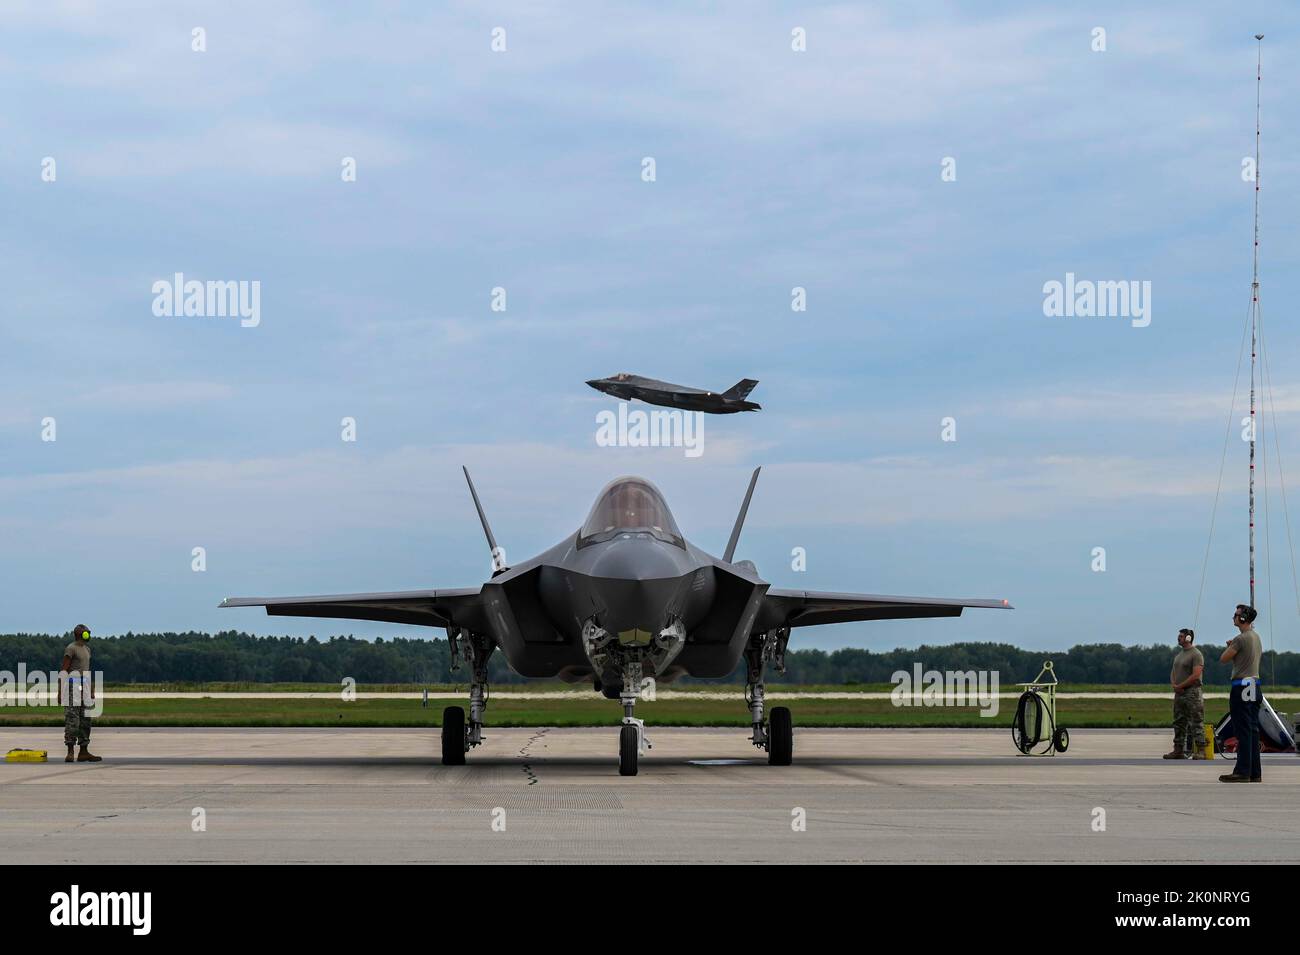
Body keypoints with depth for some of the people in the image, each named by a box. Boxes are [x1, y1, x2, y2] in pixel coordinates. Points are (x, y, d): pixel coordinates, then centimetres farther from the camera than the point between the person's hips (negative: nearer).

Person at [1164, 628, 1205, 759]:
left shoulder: (1196, 655, -9)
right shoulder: (1178, 655, 19)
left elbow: (1196, 675, -18)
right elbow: (1173, 673, 23)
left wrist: (1180, 686, -14)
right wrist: (1173, 685, 2)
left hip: (1192, 693, -9)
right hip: (1179, 694, 9)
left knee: (1196, 723, -10)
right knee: (1179, 723, 10)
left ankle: (1200, 751, -12)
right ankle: (1178, 751, 15)